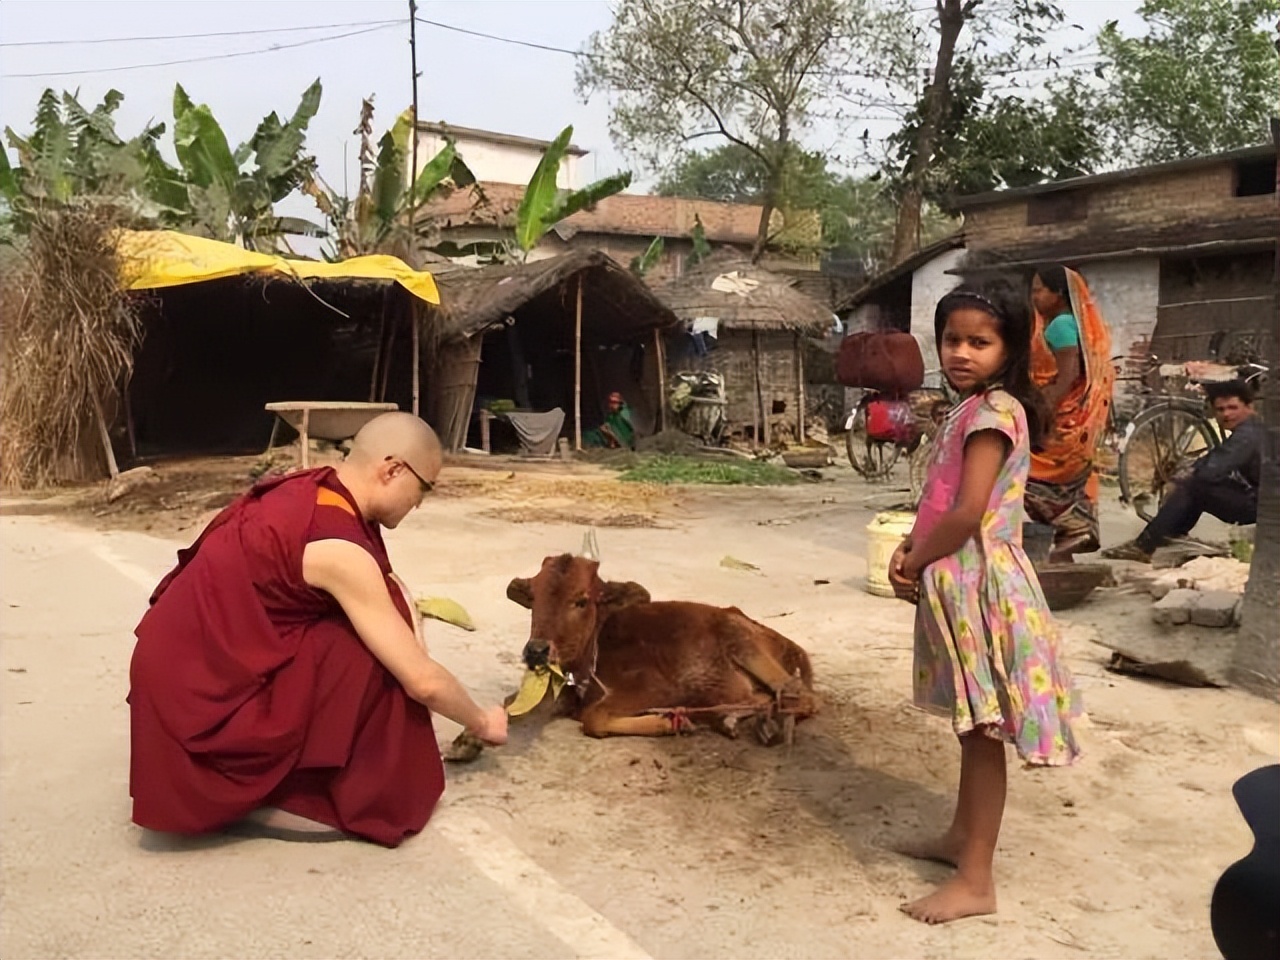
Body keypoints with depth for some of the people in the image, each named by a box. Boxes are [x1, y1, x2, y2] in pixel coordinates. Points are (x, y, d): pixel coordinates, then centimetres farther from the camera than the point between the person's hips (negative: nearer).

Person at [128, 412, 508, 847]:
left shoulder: (310, 489, 2)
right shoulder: (338, 548, -23)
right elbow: (422, 680, -19)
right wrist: (482, 723, -2)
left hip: (185, 666, 9)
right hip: (196, 700, -9)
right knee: (367, 655, -14)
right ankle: (279, 795, -1)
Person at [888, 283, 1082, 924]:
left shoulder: (995, 409, -17)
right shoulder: (968, 409, 14)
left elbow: (967, 513, -24)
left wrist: (915, 564, -11)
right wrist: (909, 549, 0)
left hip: (978, 581, -10)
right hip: (957, 581, 10)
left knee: (983, 730, -3)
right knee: (972, 724, 20)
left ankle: (976, 882, 5)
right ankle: (961, 836, 34)